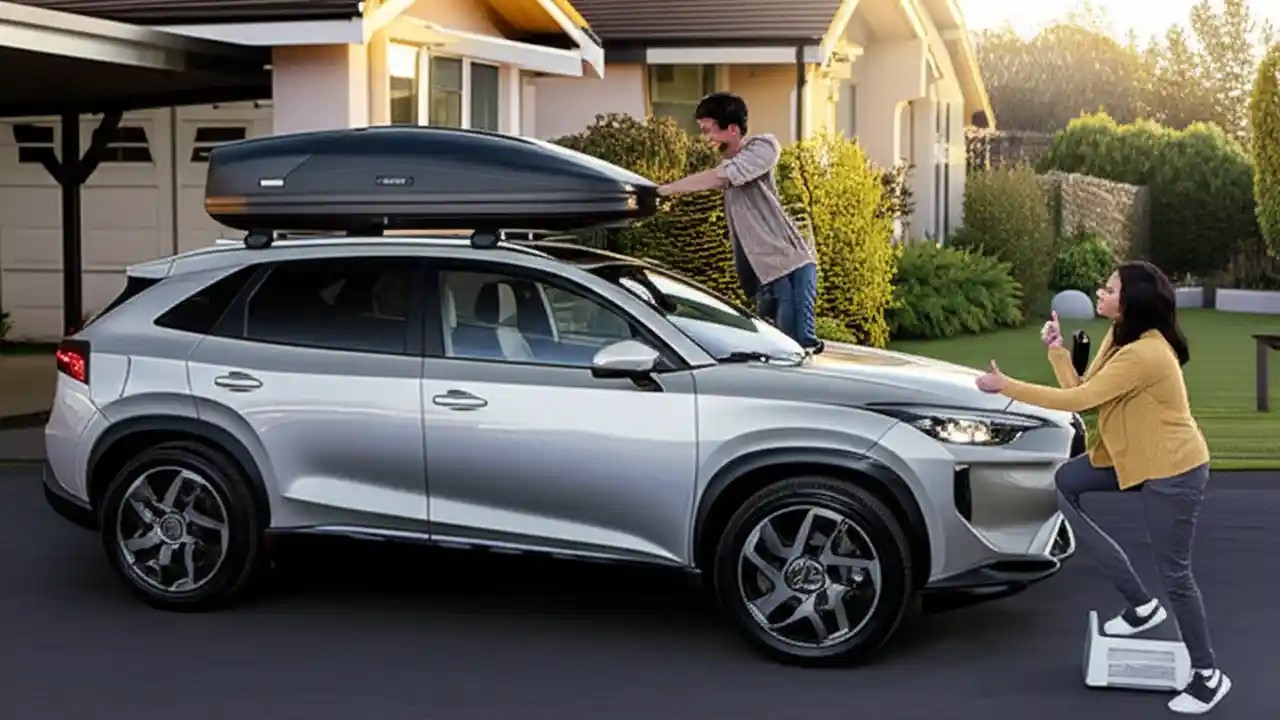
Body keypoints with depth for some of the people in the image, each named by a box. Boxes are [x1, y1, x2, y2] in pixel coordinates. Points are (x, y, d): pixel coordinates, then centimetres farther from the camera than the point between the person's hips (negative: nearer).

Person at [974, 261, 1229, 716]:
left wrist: (1006, 387, -22)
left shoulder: (1145, 354, -28)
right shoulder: (1121, 338, 4)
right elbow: (1083, 394, 2)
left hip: (1173, 470, -10)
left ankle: (1208, 675, 17)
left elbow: (1079, 400, -28)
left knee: (1173, 572, -2)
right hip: (1132, 456, 10)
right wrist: (1057, 351, -9)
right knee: (1061, 483, 2)